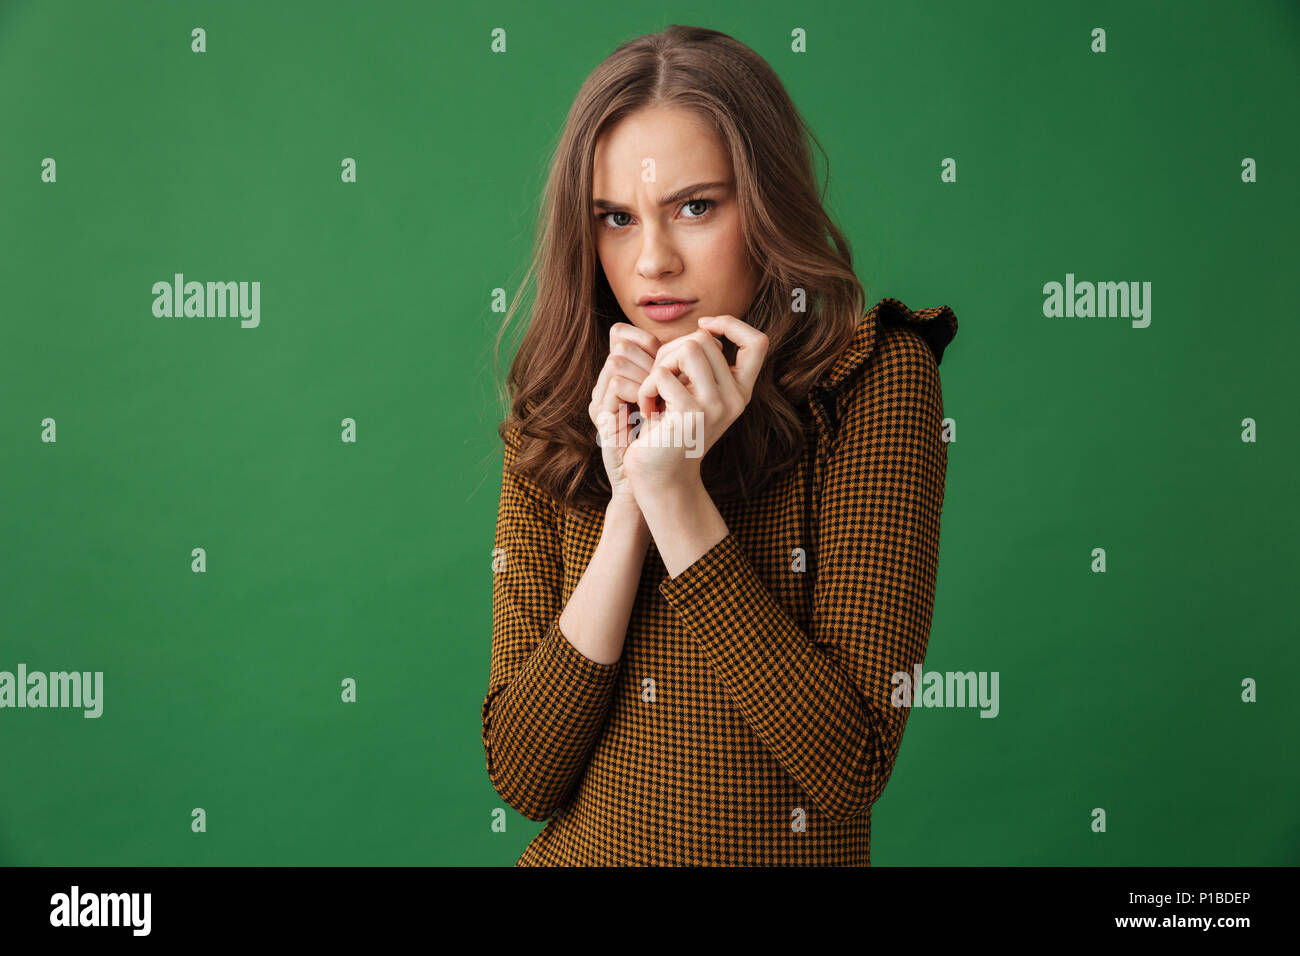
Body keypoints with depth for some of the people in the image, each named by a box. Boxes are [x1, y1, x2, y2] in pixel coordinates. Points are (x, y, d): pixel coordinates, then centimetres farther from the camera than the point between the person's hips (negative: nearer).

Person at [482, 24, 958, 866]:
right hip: (580, 848, 2)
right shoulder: (551, 429, 1)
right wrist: (627, 503, -15)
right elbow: (522, 775, -6)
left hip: (788, 846, -1)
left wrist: (677, 494, -19)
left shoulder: (876, 380, -8)